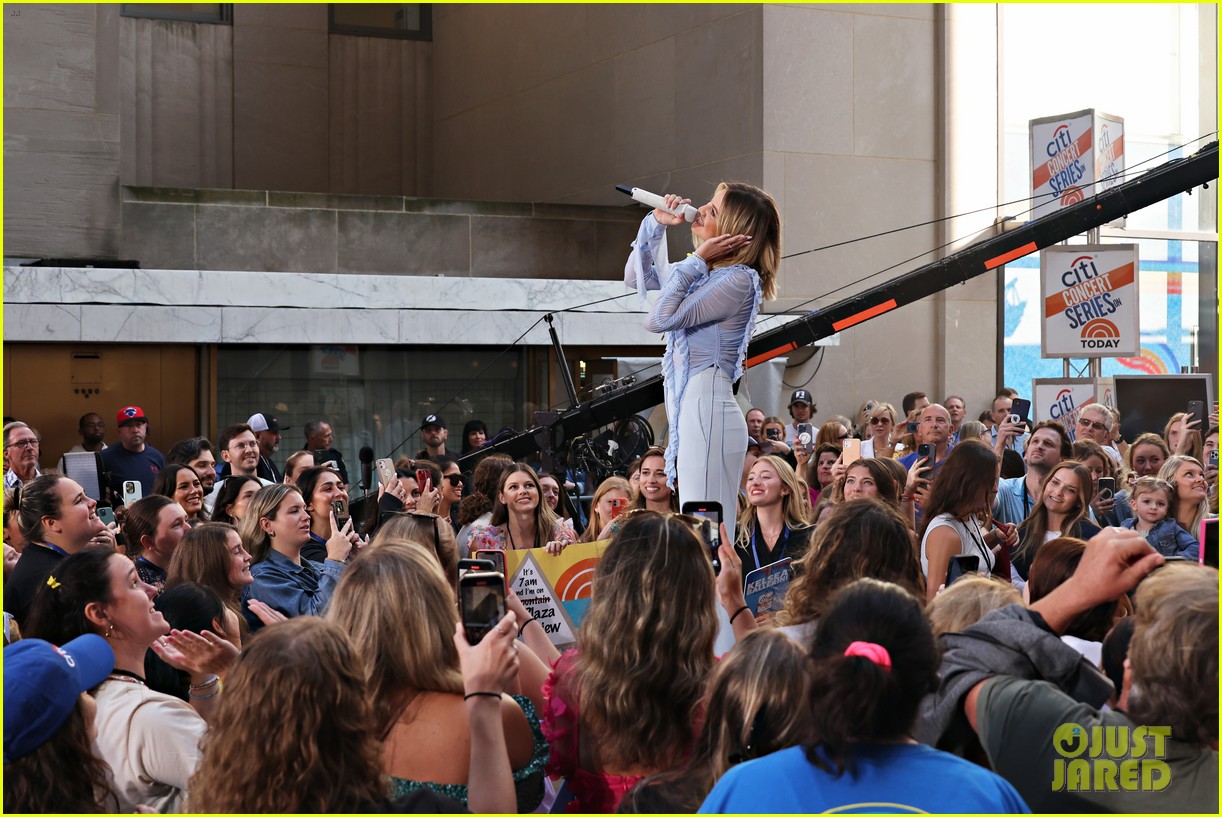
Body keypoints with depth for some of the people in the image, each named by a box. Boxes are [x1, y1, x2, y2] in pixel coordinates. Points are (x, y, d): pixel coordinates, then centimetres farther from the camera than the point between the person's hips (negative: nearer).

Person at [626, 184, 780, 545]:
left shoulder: (739, 280, -12)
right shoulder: (706, 271, 15)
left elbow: (659, 319, -18)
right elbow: (635, 278, 27)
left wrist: (696, 260, -10)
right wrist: (656, 224, 14)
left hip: (708, 410, -10)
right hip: (689, 409, 10)